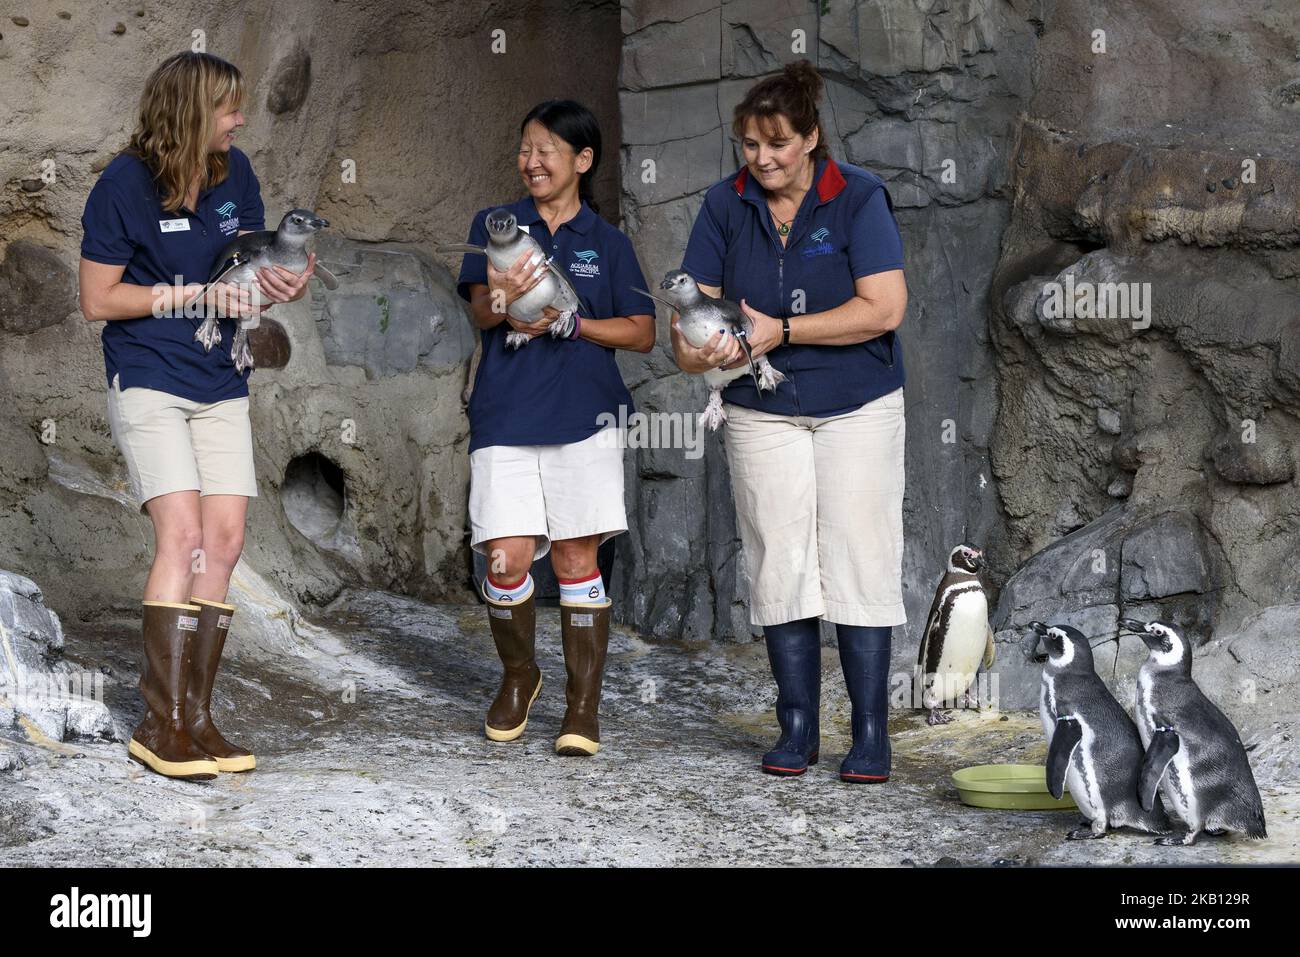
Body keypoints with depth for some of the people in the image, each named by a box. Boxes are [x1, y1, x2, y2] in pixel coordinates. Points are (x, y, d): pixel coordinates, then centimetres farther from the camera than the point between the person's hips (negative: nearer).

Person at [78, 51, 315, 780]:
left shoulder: (235, 173, 5)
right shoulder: (124, 184, -10)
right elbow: (99, 299, -8)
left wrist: (282, 284, -8)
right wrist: (194, 295, -16)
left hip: (220, 385, 6)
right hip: (149, 383, -6)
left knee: (225, 542, 0)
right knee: (183, 537, -16)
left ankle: (196, 715, 7)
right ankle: (162, 726, -12)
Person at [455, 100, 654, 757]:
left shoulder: (608, 244, 10)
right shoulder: (496, 226, 10)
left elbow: (642, 333, 5)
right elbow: (479, 309, -4)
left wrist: (570, 322, -10)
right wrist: (504, 298, -28)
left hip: (584, 416, 0)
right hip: (505, 417, 0)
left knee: (576, 559, 1)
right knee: (507, 558, -7)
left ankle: (583, 707, 10)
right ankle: (518, 676, 20)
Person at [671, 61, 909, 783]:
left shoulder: (859, 197, -9)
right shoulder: (725, 204, 1)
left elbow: (883, 308, -17)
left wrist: (779, 330, -19)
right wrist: (695, 350, -23)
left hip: (857, 407, -3)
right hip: (761, 412, 3)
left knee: (858, 563, -4)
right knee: (779, 567, 2)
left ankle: (871, 733, 3)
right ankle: (797, 728, 11)